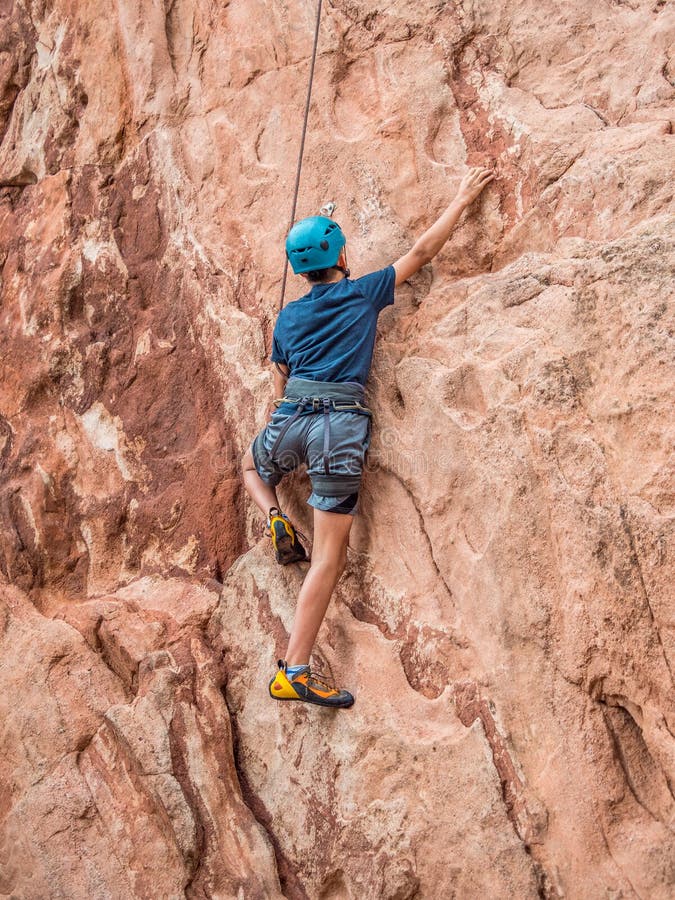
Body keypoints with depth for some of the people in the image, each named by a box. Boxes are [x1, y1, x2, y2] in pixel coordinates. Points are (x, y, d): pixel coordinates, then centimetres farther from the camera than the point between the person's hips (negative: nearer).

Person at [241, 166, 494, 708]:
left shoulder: (287, 318, 17)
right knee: (330, 555, -5)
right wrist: (463, 199, 23)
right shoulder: (364, 293, 8)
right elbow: (421, 253, 14)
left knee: (253, 468, 40)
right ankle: (294, 673, -10)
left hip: (290, 418, 4)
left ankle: (277, 519, 9)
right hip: (342, 425, -3)